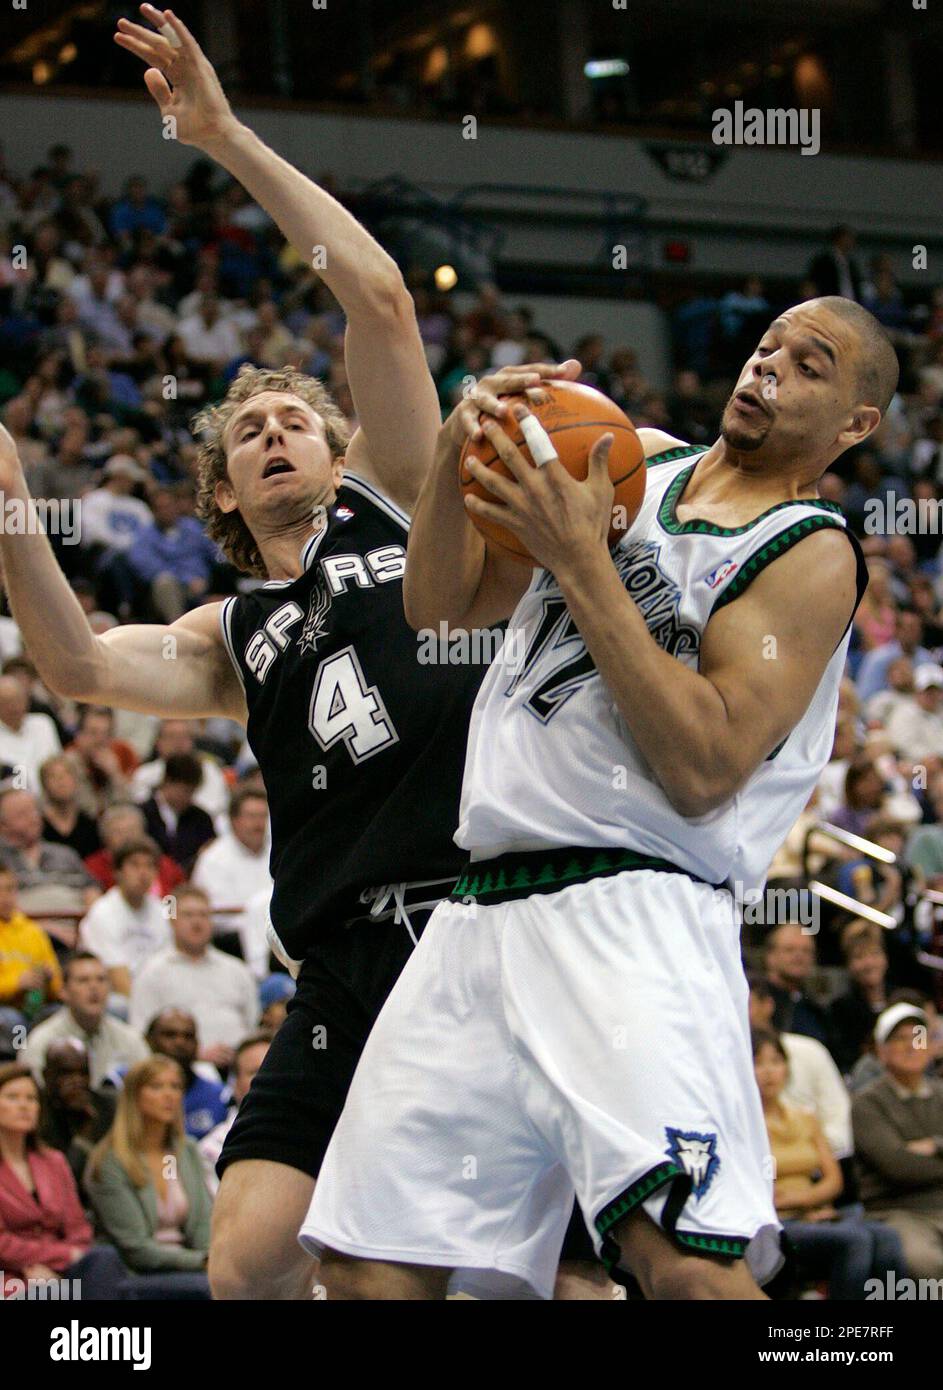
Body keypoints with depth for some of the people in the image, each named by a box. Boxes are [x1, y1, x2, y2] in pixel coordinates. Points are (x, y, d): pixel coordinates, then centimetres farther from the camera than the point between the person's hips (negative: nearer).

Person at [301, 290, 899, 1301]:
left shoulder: (812, 554, -1)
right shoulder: (635, 462, 18)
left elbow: (703, 771, -13)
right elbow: (438, 604, 16)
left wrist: (581, 562, -15)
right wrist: (458, 452, -2)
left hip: (631, 913, -6)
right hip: (485, 908, 6)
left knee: (684, 1259, -29)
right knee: (367, 1267, 4)